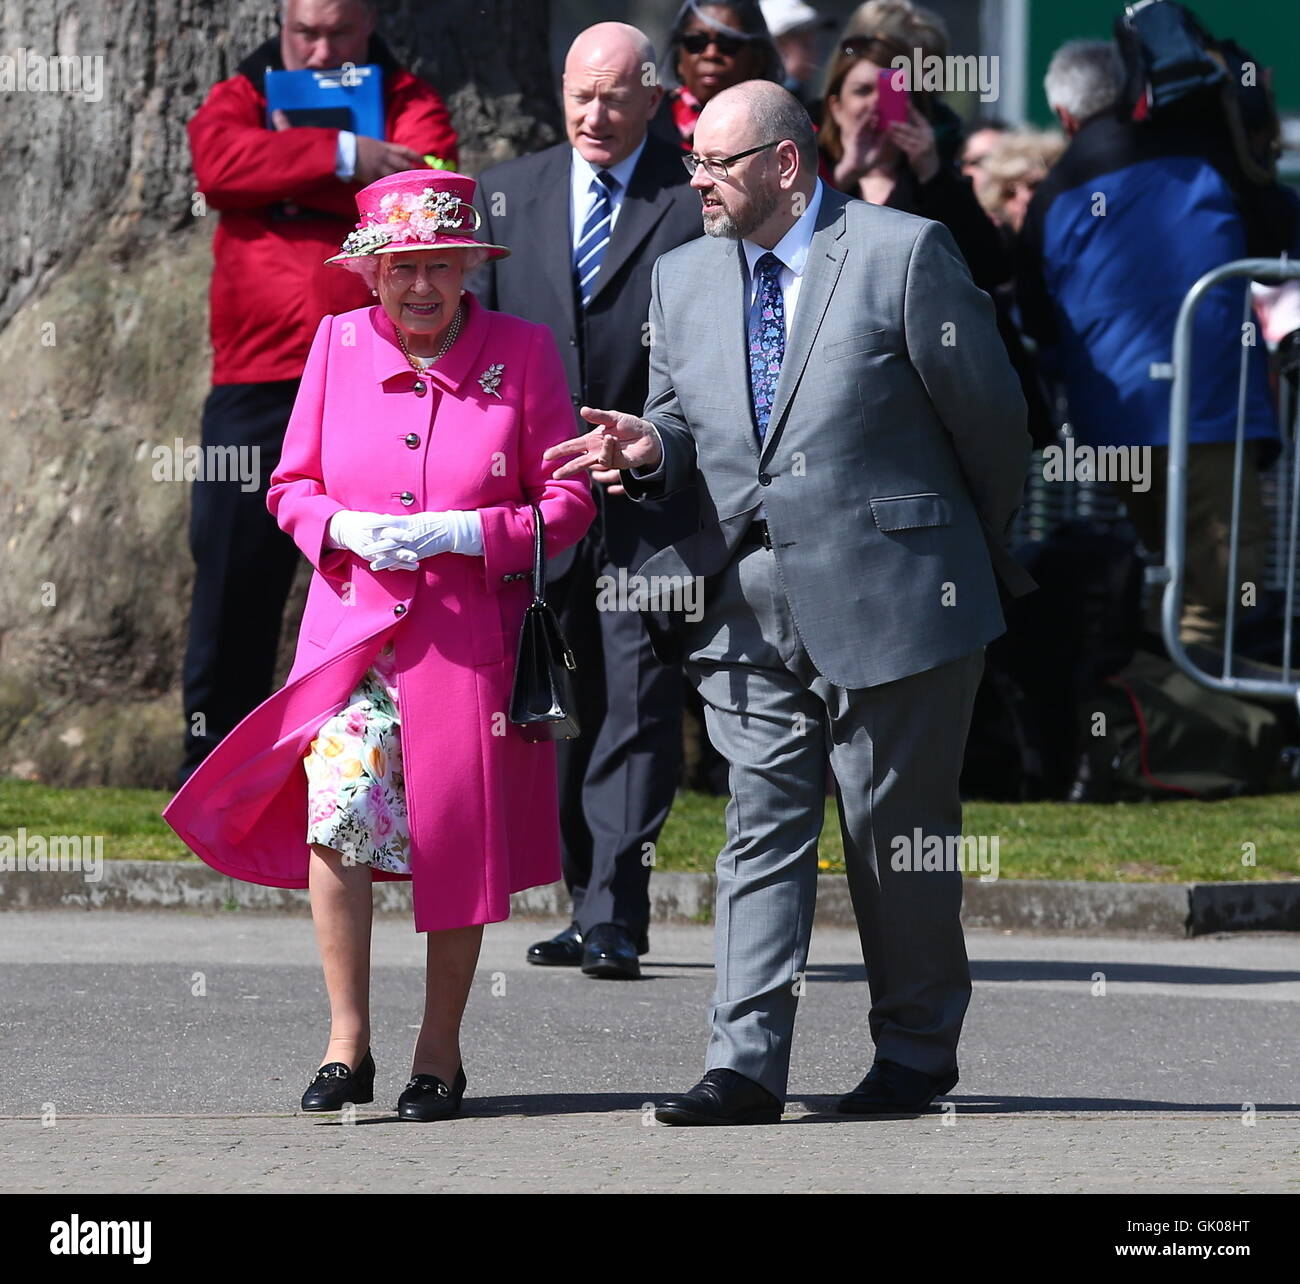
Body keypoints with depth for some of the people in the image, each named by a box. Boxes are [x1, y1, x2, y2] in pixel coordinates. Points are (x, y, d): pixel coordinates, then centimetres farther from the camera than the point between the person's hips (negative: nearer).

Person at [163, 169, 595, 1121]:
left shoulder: (524, 351, 0)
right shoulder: (338, 343, 6)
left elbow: (568, 502, 0)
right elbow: (293, 486, 11)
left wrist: (462, 531, -14)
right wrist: (346, 528, -11)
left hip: (471, 639, -1)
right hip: (352, 627, 1)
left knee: (458, 844, 1)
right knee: (337, 811, -16)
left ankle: (440, 1052, 16)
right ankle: (348, 1043, -6)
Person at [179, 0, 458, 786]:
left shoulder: (411, 105, 10)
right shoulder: (241, 100, 12)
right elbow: (221, 162, -11)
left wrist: (286, 177, -9)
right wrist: (343, 158, -15)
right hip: (257, 389, 1)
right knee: (232, 588, 3)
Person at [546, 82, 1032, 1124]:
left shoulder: (904, 254, -6)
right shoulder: (685, 276, 12)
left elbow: (989, 415, 0)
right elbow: (686, 428, 19)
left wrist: (987, 557, 8)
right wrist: (651, 448, -5)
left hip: (888, 597, -5)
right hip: (751, 607, 5)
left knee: (899, 838, 5)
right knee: (762, 832, 0)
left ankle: (916, 1053, 18)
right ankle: (747, 1066, -3)